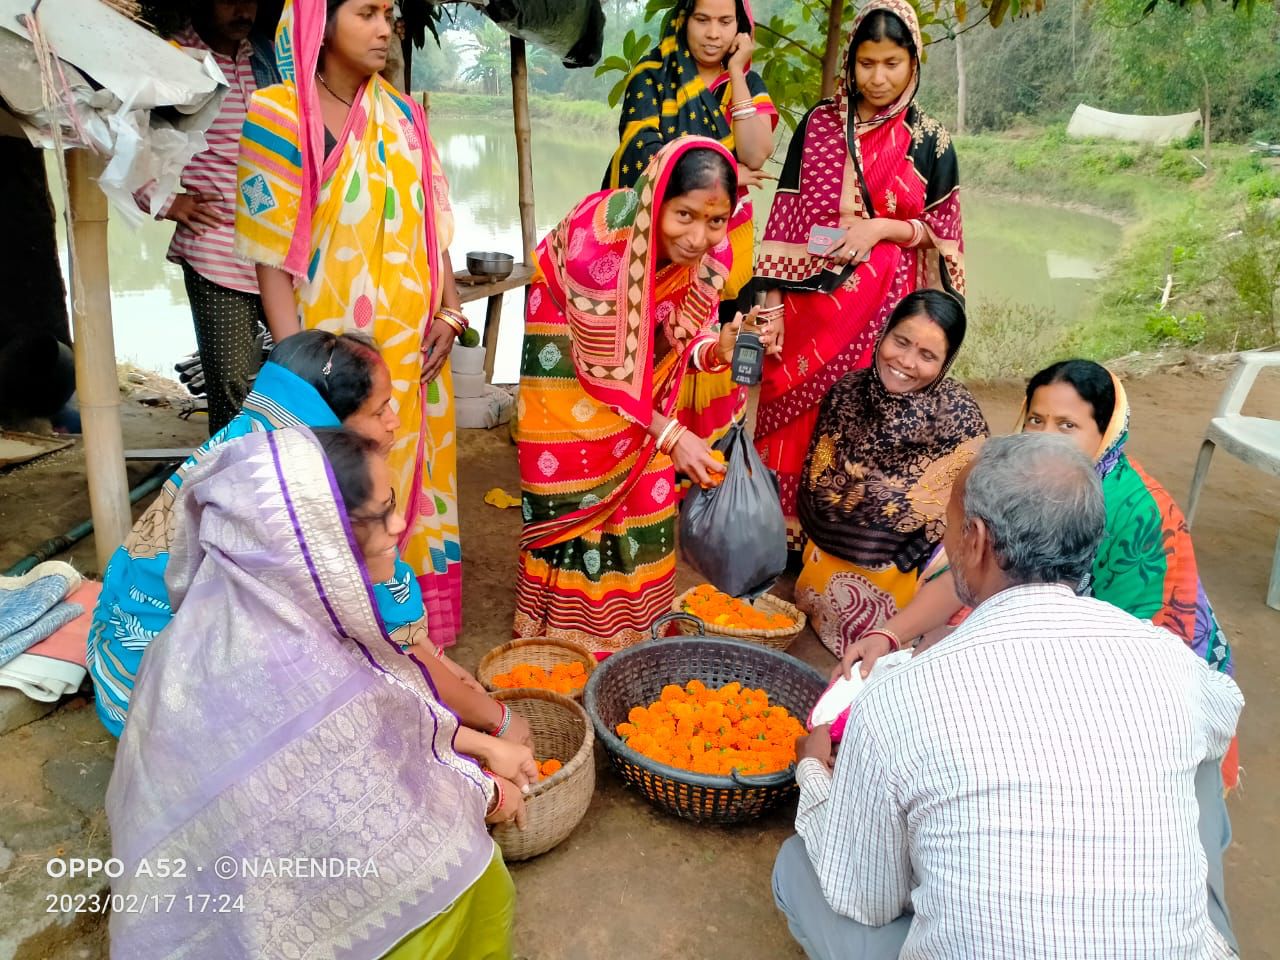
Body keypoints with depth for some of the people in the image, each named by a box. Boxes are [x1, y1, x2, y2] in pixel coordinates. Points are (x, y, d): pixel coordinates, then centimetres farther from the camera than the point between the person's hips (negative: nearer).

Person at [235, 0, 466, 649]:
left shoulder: (403, 117, 8)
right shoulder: (280, 116, -8)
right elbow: (273, 255, -10)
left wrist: (448, 314, -2)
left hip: (414, 351, 5)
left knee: (412, 483, 14)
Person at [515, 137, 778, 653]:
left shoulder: (710, 253, -19)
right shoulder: (600, 234, -35)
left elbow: (680, 340, -9)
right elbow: (604, 366, -27)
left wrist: (721, 348, -32)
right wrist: (670, 433, -26)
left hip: (643, 363, 5)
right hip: (569, 351, -5)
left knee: (647, 490, 8)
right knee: (575, 490, 1)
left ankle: (637, 625, 27)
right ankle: (568, 625, 20)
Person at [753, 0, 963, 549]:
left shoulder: (931, 141, 3)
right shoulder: (818, 125, 4)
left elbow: (942, 233, 5)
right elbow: (785, 220, 1)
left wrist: (883, 227, -13)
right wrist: (770, 303, -7)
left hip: (885, 306, 0)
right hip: (811, 301, 1)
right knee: (796, 418, 4)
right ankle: (787, 534, 21)